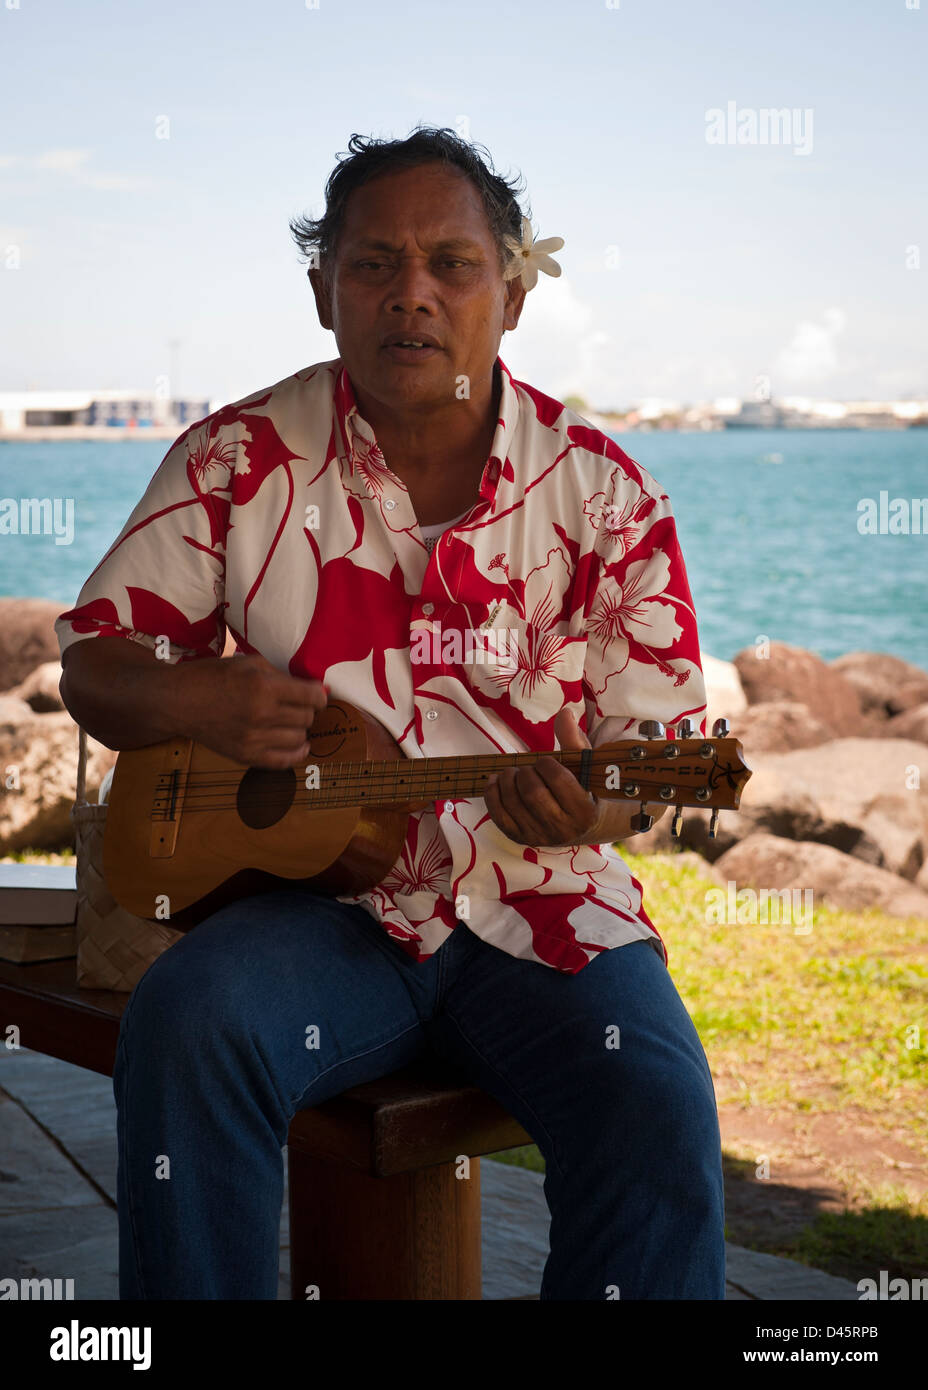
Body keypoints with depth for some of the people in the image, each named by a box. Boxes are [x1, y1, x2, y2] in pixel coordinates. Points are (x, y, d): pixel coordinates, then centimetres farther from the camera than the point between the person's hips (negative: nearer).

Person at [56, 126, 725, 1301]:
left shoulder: (600, 486, 3)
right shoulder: (241, 457, 3)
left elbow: (659, 735, 3)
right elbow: (92, 661, 8)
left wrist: (599, 805, -22)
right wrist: (193, 699, -16)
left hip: (545, 906, 0)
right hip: (319, 899, 0)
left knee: (658, 1116, -25)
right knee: (186, 1025, -30)